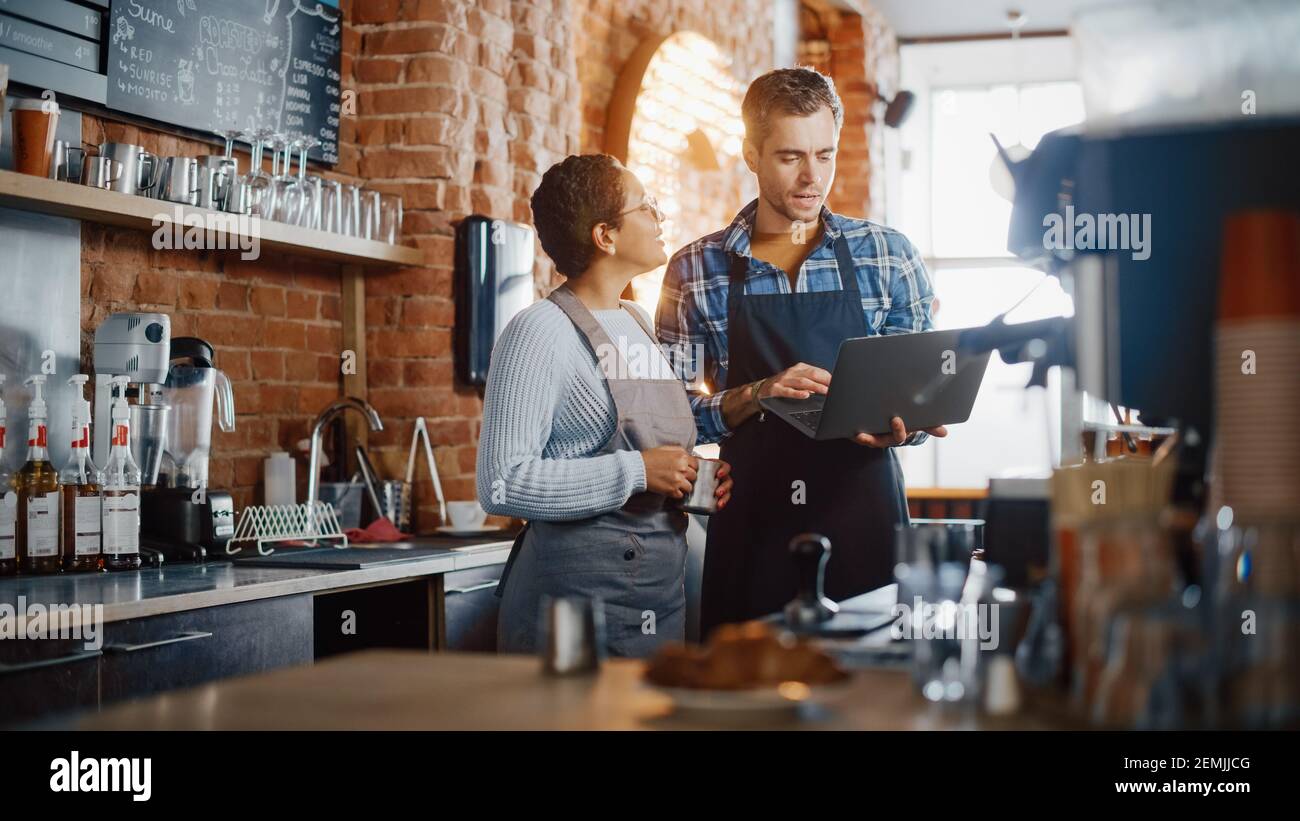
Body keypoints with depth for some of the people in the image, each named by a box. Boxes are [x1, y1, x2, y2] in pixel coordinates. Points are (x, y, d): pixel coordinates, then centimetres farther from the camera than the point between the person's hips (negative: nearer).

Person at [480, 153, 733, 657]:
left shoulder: (638, 323, 13)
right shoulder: (540, 332, -13)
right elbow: (502, 485, -20)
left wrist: (694, 475, 5)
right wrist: (637, 471, -20)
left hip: (661, 591, 8)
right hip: (580, 595, -8)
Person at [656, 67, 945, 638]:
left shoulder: (888, 255, 6)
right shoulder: (695, 271, 4)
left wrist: (900, 425, -14)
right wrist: (758, 394, -14)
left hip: (864, 512, 1)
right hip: (754, 522, 0)